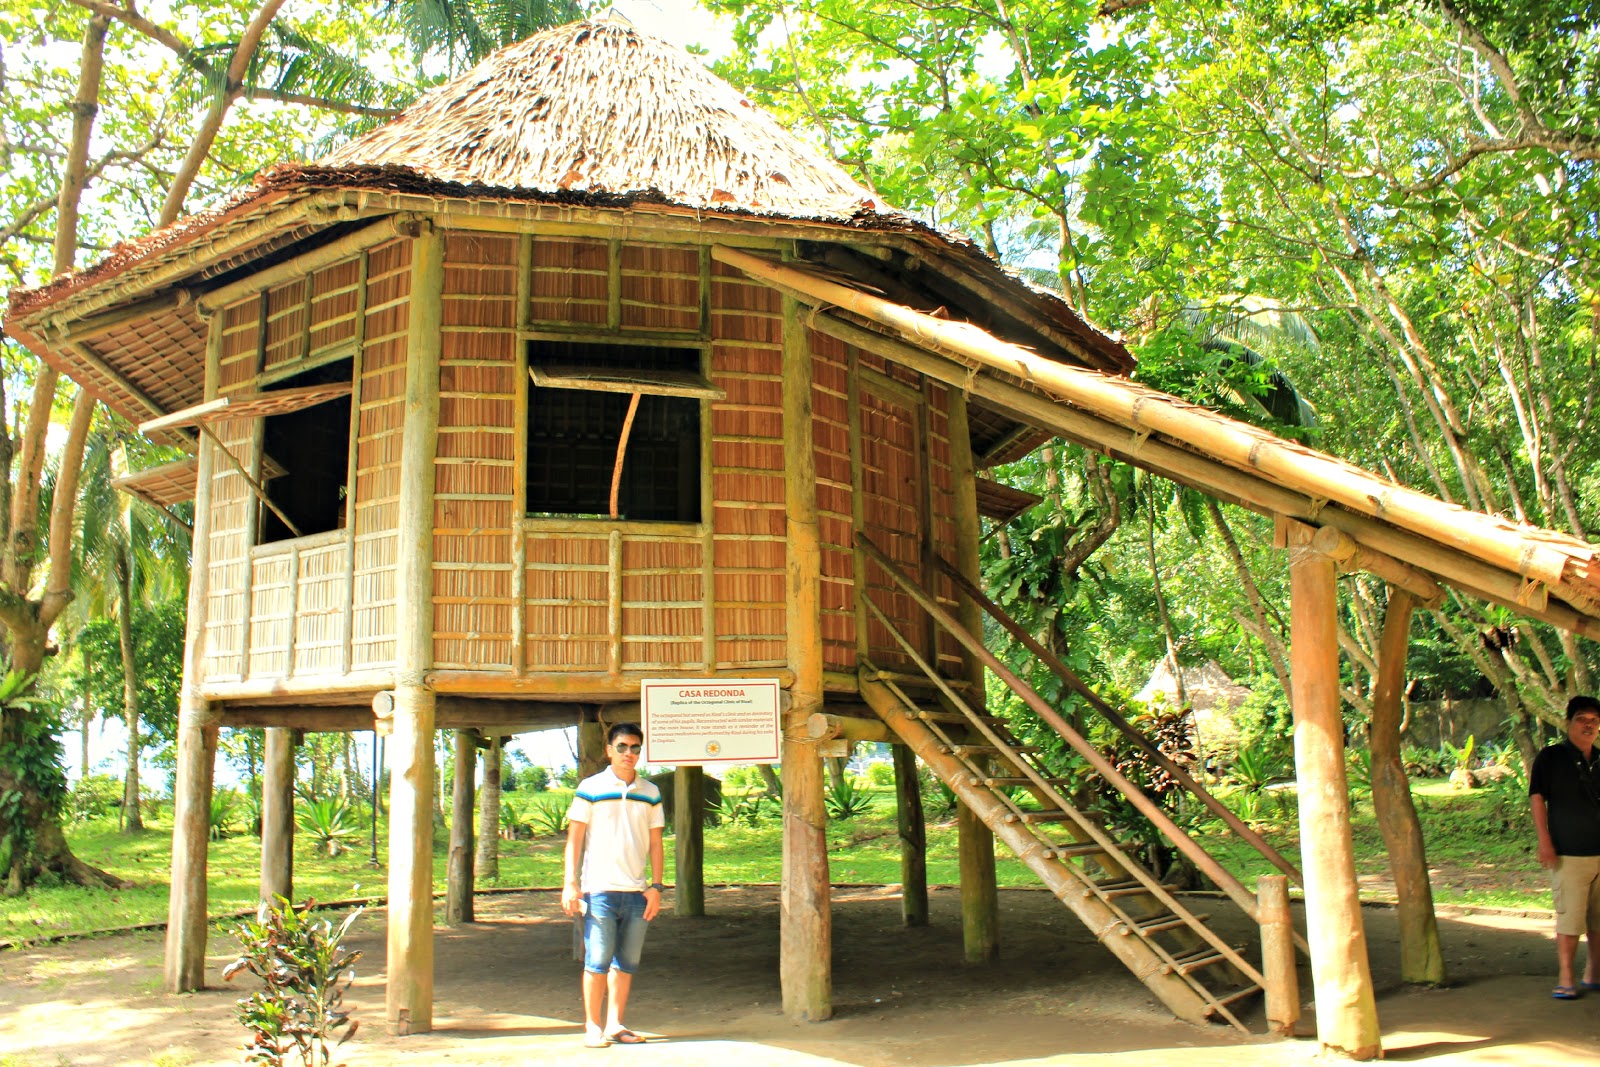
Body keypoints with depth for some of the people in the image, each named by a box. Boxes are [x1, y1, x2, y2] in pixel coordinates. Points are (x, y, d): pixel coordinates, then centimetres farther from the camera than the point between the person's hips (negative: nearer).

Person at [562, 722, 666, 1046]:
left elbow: (655, 844, 13)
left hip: (637, 892, 4)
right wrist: (570, 883, -6)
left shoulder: (650, 793, 11)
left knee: (627, 962, 7)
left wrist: (656, 886, 6)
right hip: (599, 889, -3)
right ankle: (592, 1026, 9)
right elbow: (574, 837, 1)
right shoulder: (591, 788, 1)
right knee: (597, 961, -3)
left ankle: (615, 1024, 17)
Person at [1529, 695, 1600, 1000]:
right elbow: (1537, 797, -6)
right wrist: (1544, 840, -14)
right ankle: (1565, 980, 1)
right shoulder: (1551, 757, -2)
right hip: (1569, 855, -5)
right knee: (1570, 918, -5)